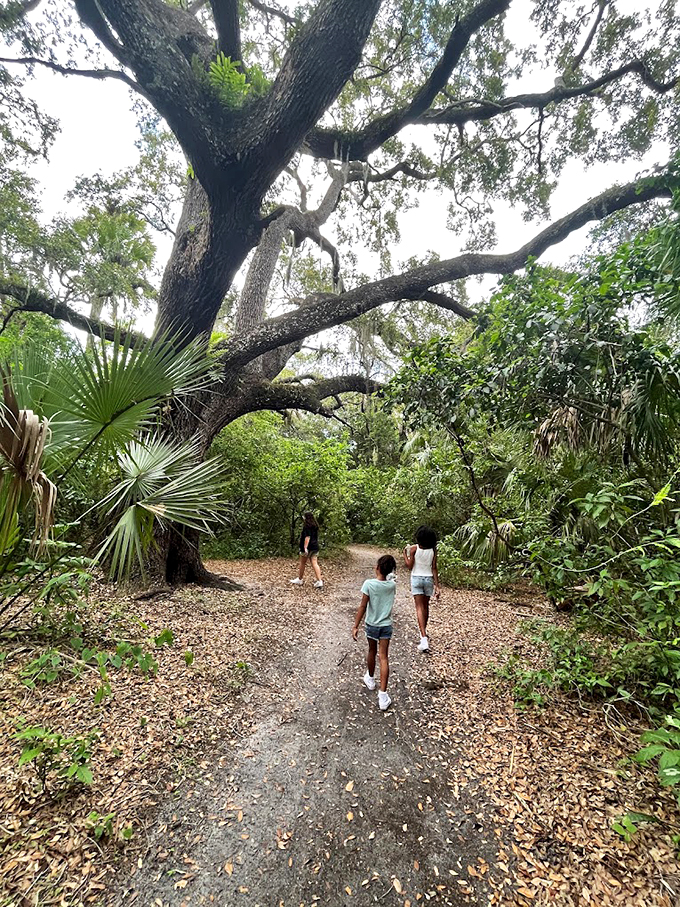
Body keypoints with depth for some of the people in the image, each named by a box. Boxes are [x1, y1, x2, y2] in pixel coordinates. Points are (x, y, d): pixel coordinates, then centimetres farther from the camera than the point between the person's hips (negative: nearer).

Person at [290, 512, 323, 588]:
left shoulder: (307, 526, -14)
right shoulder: (315, 526, 12)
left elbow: (307, 537, -22)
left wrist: (305, 547, -26)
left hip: (308, 548, -7)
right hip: (315, 547, 7)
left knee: (302, 564, 10)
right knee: (315, 564, 2)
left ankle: (300, 579, 26)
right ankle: (319, 581, -7)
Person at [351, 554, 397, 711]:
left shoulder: (369, 584, -19)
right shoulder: (392, 585, -9)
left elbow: (363, 607, -17)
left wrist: (355, 626, -12)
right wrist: (388, 576, 17)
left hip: (372, 625, -1)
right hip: (386, 625, 1)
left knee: (372, 651, 22)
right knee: (384, 657, 3)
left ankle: (370, 678, 45)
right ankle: (383, 695, 0)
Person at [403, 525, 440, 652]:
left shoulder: (414, 548, -10)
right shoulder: (433, 549, -3)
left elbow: (410, 566, -7)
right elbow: (434, 569, -4)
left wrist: (405, 554, 5)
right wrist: (437, 586, -2)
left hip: (416, 578, -3)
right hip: (428, 579, 3)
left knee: (419, 608, -4)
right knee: (425, 606, 20)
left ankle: (424, 638, -15)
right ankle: (424, 631, 38)